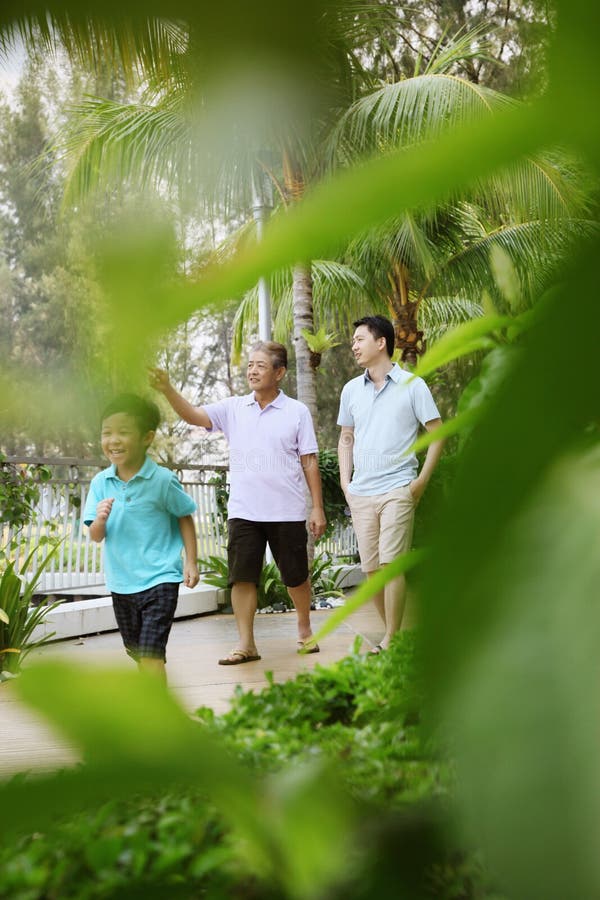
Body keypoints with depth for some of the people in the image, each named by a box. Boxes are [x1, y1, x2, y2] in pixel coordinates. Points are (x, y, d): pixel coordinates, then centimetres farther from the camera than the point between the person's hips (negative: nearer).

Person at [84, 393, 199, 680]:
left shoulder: (163, 479, -13)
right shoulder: (100, 482, -2)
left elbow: (185, 517, 0)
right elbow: (95, 536, 0)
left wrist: (191, 562, -5)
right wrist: (100, 520, -23)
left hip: (159, 580, -5)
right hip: (121, 583, 5)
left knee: (150, 653, -14)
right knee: (137, 653, 20)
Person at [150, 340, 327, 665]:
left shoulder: (297, 412, 1)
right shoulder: (233, 409, 7)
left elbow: (309, 462, 1)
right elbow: (193, 415, -4)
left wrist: (318, 507, -2)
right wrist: (167, 388, -21)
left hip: (287, 512, -2)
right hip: (243, 512, 2)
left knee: (296, 577, 9)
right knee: (242, 577, 0)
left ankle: (305, 631, 32)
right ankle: (246, 644, 9)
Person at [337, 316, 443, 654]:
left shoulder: (412, 385, -2)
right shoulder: (351, 389, 12)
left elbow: (437, 433, 0)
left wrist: (422, 480, -7)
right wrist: (345, 481, 10)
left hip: (397, 489, -5)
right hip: (360, 493, 5)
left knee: (391, 564, -11)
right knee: (371, 568, 7)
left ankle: (391, 641, -5)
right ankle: (393, 633, 20)